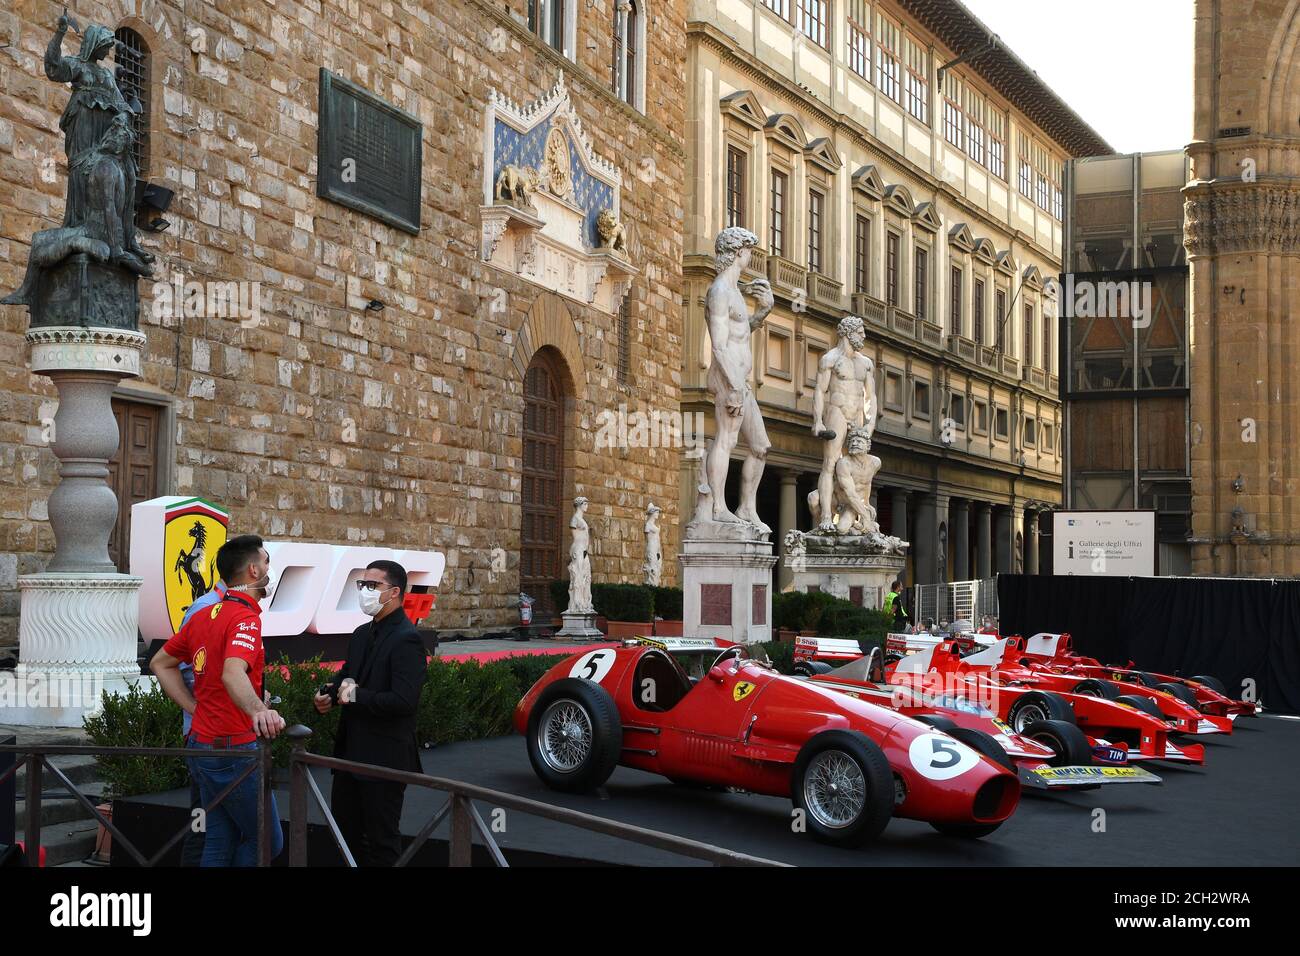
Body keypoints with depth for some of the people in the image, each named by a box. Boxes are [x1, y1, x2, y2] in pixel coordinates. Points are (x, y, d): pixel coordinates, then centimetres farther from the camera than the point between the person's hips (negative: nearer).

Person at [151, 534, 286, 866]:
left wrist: (195, 708, 14)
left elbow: (160, 663, 20)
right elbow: (233, 674, -36)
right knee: (267, 842, 3)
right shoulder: (245, 618, -17)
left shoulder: (204, 616, 10)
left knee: (220, 846, 13)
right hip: (235, 750, -9)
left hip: (202, 746, 9)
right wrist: (258, 711, -53)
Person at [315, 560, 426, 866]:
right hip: (352, 750, 9)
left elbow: (404, 701, -26)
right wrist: (329, 694, 0)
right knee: (345, 828, 18)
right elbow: (347, 677, 22)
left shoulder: (406, 639, -17)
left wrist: (355, 696, -18)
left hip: (384, 758, -9)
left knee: (381, 841, 2)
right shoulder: (362, 634, 11)